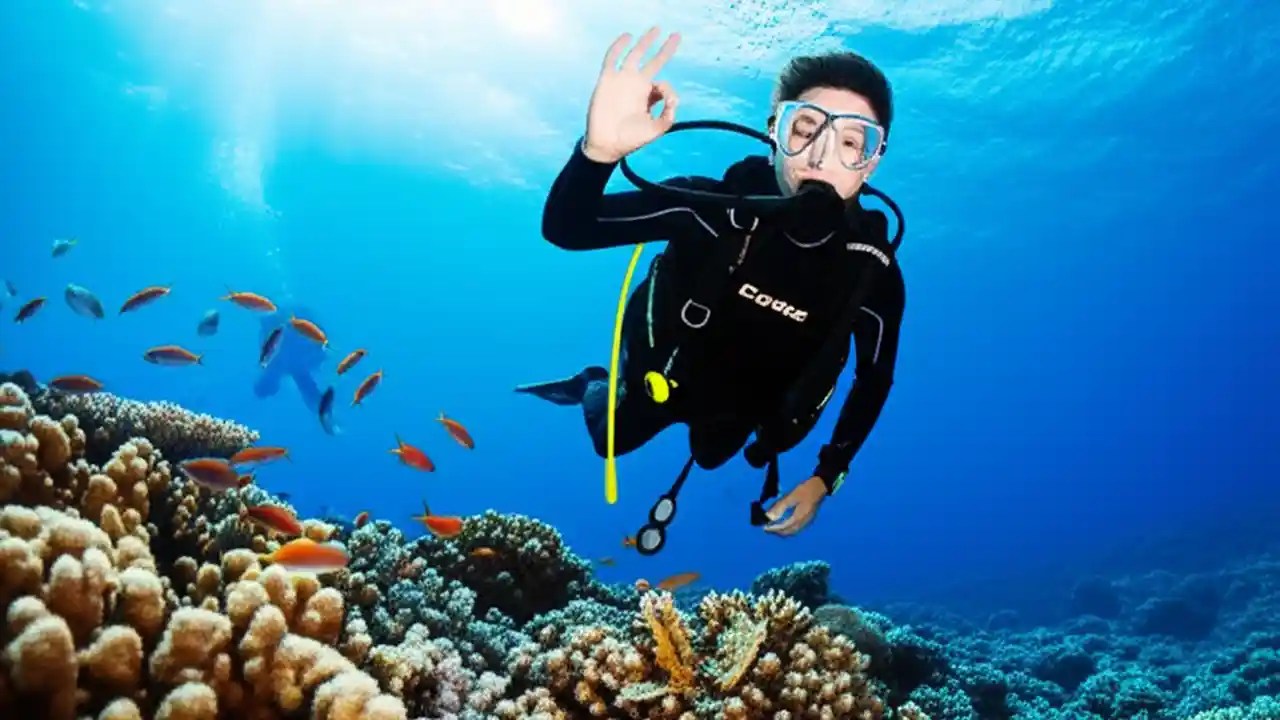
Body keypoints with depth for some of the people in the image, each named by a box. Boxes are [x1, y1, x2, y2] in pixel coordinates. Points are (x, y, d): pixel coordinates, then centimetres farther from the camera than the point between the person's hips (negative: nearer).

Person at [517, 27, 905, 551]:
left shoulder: (873, 271, -31)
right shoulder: (717, 205, -36)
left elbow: (875, 379, -12)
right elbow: (565, 229, -38)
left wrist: (826, 478, -14)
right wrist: (599, 150, -59)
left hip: (748, 401, 2)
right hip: (666, 373, -1)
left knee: (710, 458, 32)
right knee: (609, 441, 25)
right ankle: (597, 388, 55)